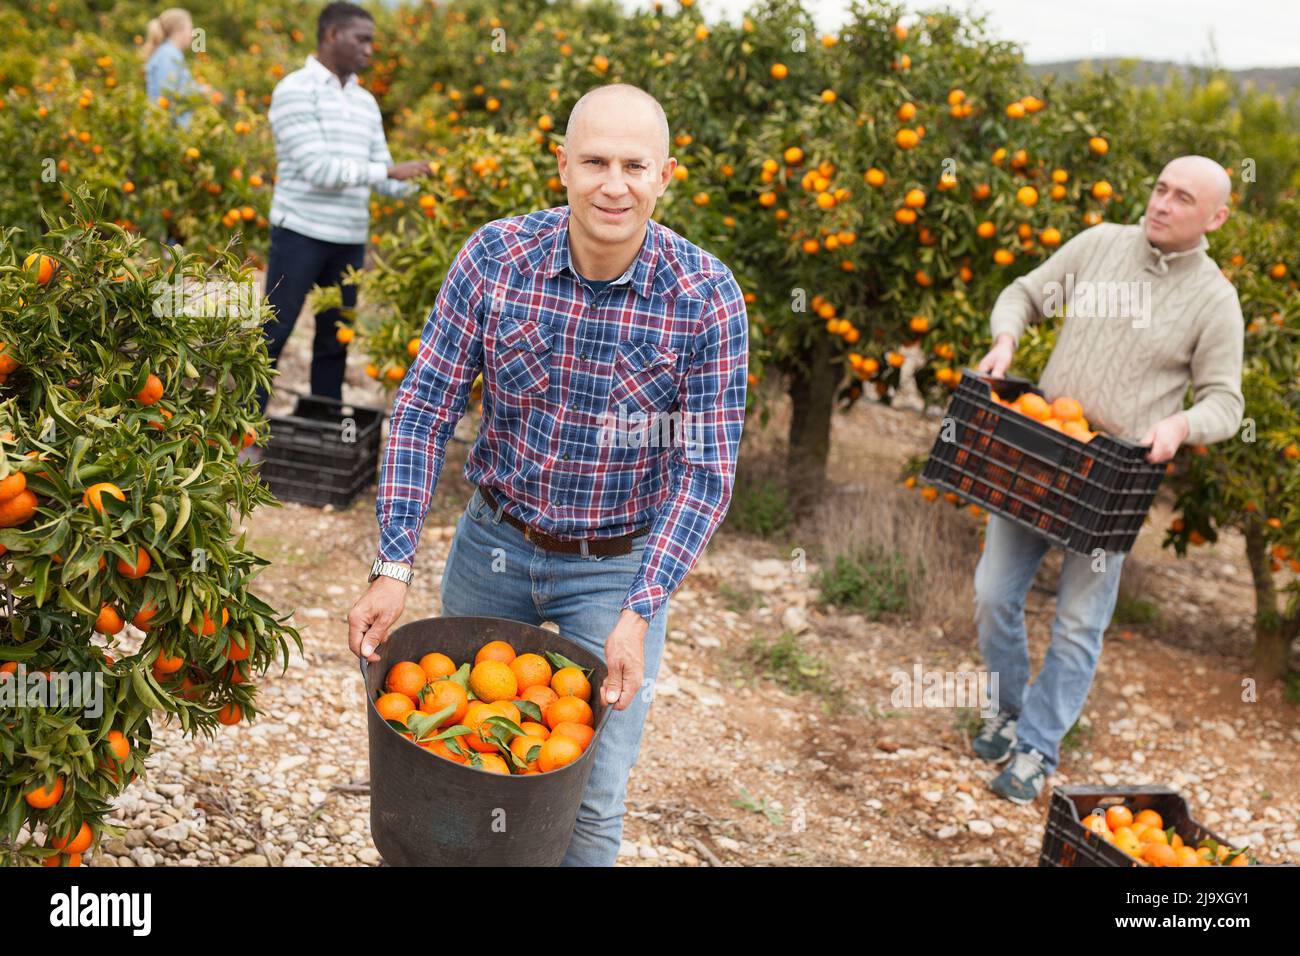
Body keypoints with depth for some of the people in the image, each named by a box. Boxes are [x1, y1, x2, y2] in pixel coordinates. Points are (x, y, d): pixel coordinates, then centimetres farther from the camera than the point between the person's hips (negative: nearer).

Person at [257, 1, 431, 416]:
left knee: (335, 342, 12)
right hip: (300, 235, -6)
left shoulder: (365, 101, 13)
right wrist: (388, 169, -18)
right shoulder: (296, 90, -8)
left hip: (350, 241, 7)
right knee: (272, 337, 0)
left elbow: (382, 178, 12)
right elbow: (317, 169, -18)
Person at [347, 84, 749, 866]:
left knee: (592, 803, 2)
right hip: (494, 543, 2)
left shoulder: (707, 297, -18)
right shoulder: (494, 256, -14)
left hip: (620, 568, -2)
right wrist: (395, 566, -16)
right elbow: (425, 408, -10)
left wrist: (638, 612, -21)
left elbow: (706, 470, -14)